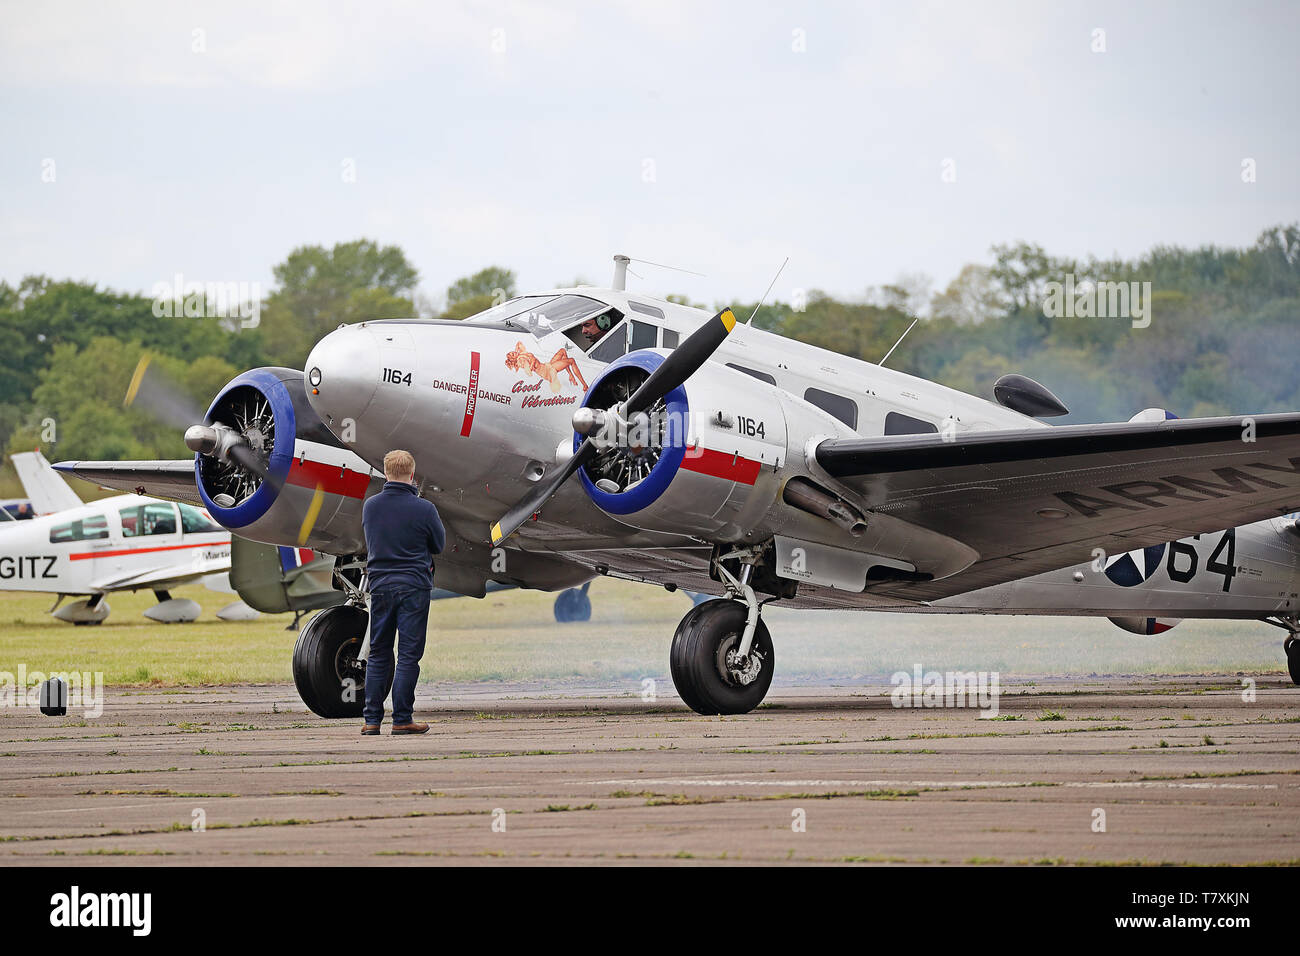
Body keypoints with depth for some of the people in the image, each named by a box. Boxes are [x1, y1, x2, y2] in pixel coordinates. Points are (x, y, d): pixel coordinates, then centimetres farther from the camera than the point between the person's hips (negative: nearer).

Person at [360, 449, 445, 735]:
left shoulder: (370, 506, 1)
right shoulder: (423, 509, -11)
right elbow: (439, 544, 4)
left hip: (380, 584, 4)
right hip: (413, 585, -3)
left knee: (378, 654, 11)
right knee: (408, 654, 1)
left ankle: (371, 719, 9)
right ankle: (402, 719, -1)